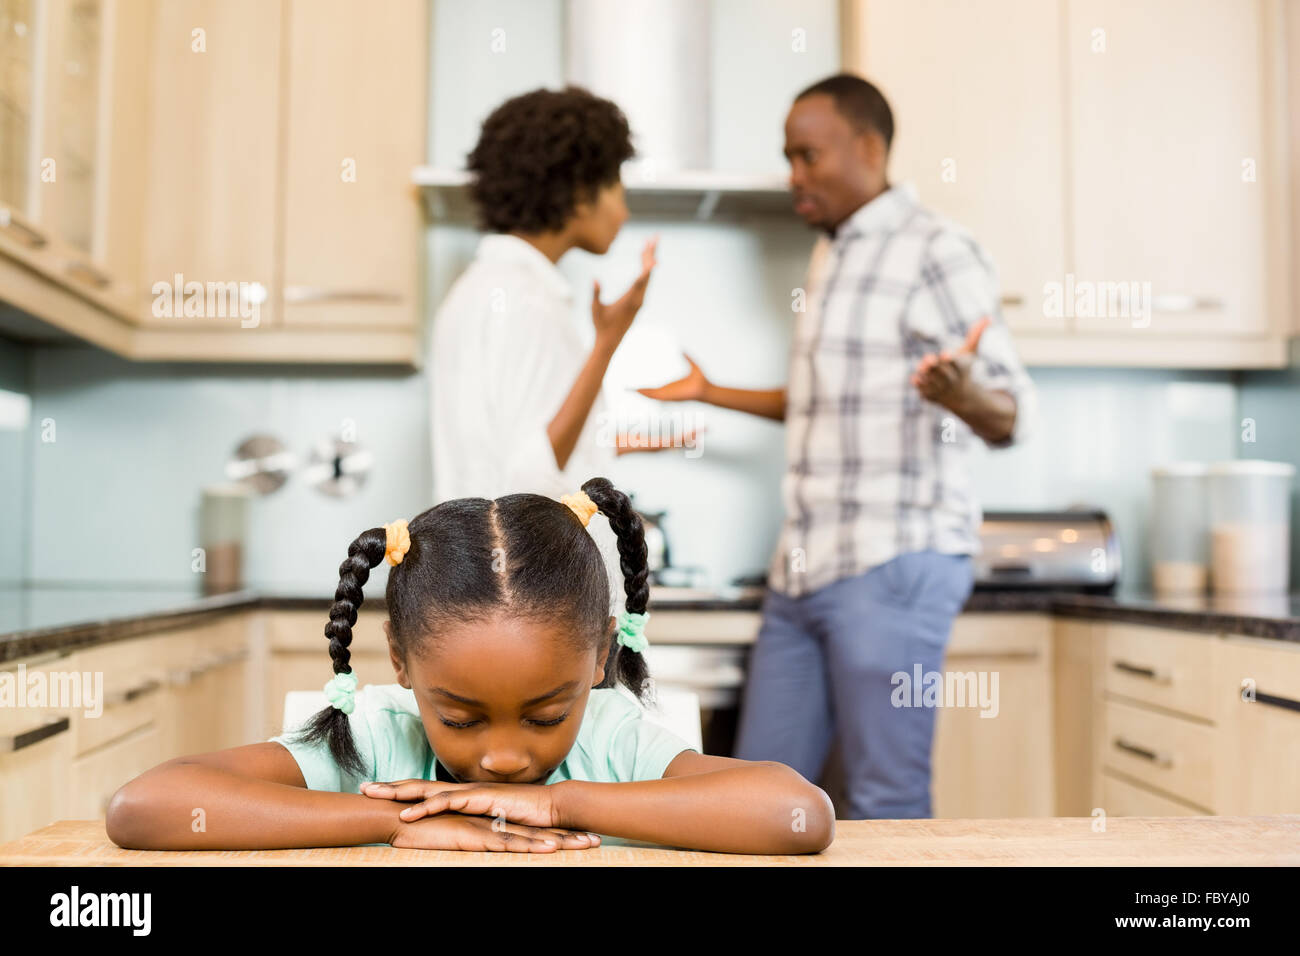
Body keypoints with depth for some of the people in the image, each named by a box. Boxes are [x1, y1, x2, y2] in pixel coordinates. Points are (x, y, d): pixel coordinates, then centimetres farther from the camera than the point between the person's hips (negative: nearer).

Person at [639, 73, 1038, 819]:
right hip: (806, 570, 8)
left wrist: (963, 395, -38)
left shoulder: (937, 251, -7)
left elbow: (1011, 416, -15)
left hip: (893, 567, -8)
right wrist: (709, 392, 32)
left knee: (886, 802, -1)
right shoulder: (832, 254, 18)